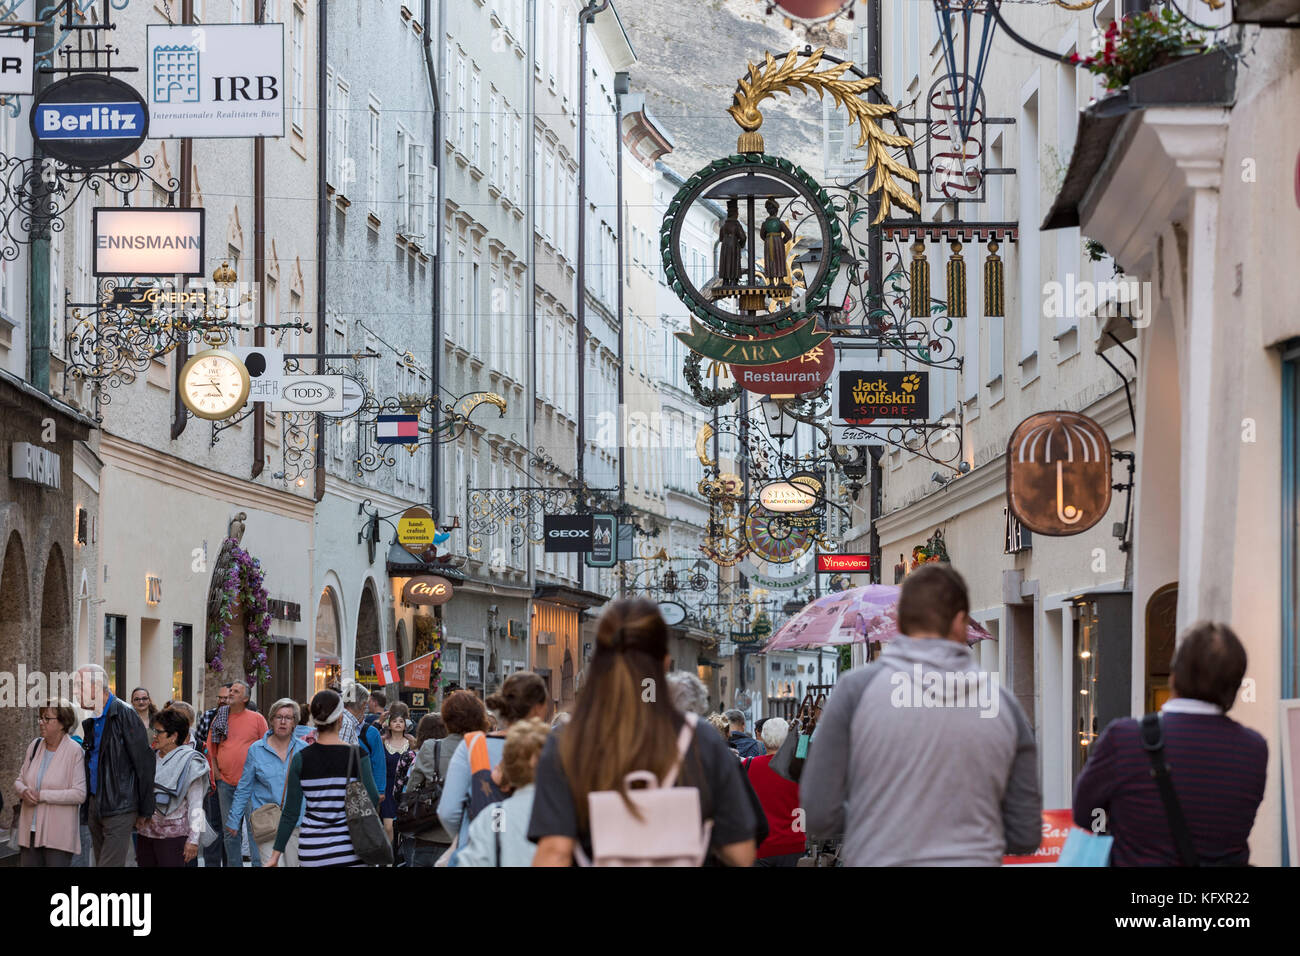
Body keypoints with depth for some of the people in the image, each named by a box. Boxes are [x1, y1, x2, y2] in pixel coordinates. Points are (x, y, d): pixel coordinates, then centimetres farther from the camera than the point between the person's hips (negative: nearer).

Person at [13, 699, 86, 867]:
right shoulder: (35, 746, 9)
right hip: (30, 832, 6)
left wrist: (42, 795, -16)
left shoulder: (74, 751, -9)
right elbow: (19, 780, 17)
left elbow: (79, 794, -14)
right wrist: (24, 791, -7)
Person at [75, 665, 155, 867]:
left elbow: (145, 764, -13)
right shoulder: (91, 721, 14)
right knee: (101, 863, 12)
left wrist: (145, 810, -12)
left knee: (110, 865, -13)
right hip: (95, 806, 9)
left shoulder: (125, 715, -12)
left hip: (119, 808, -9)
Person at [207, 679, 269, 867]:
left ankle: (258, 864, -6)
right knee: (229, 829, 8)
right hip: (225, 782, 4)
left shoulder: (257, 718, 1)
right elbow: (211, 749, 16)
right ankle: (233, 864, 15)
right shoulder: (219, 719, 10)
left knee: (254, 827, -7)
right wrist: (216, 772, 5)